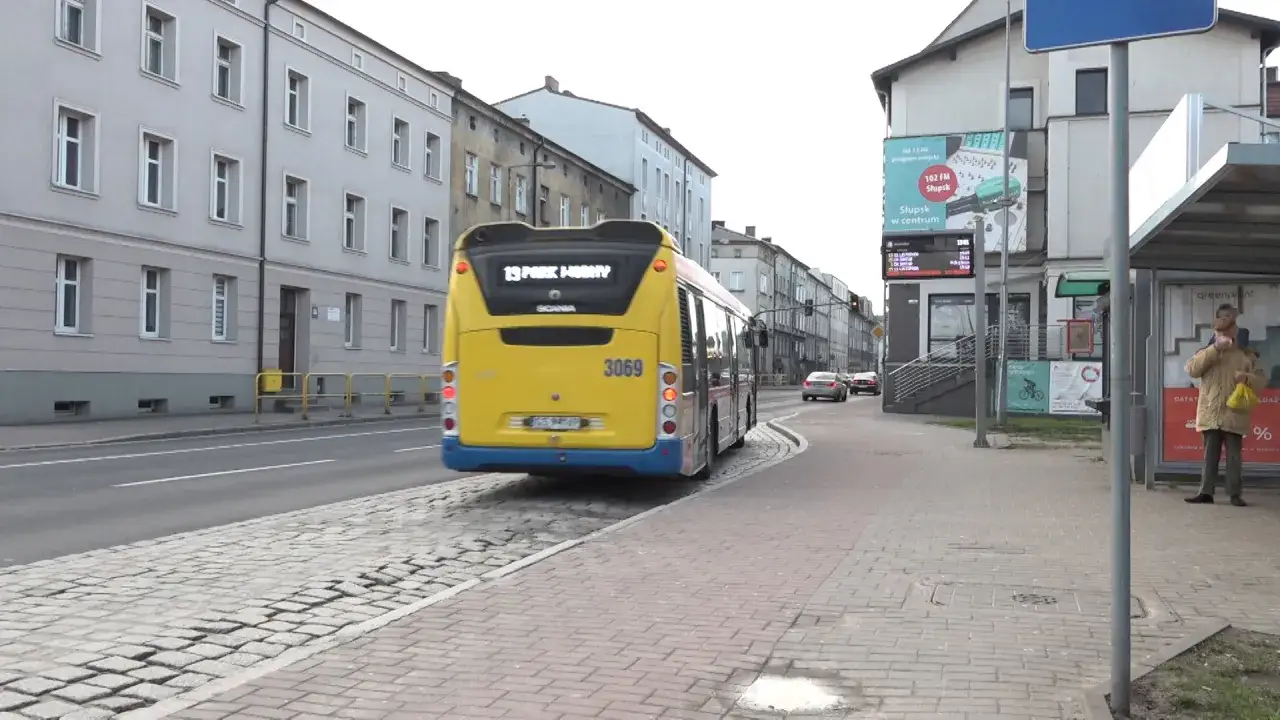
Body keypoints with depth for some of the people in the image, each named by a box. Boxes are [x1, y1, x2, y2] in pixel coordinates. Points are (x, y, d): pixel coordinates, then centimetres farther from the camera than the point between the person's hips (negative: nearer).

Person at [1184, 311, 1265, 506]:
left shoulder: (1247, 355, 7)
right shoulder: (1207, 352, 8)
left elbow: (1261, 381, 5)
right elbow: (1192, 369, -11)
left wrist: (1247, 377, -18)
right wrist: (1215, 348, -16)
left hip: (1234, 416, -1)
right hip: (1211, 415, 1)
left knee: (1234, 457, 3)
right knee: (1210, 456, 6)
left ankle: (1235, 494, 8)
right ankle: (1206, 492, 9)